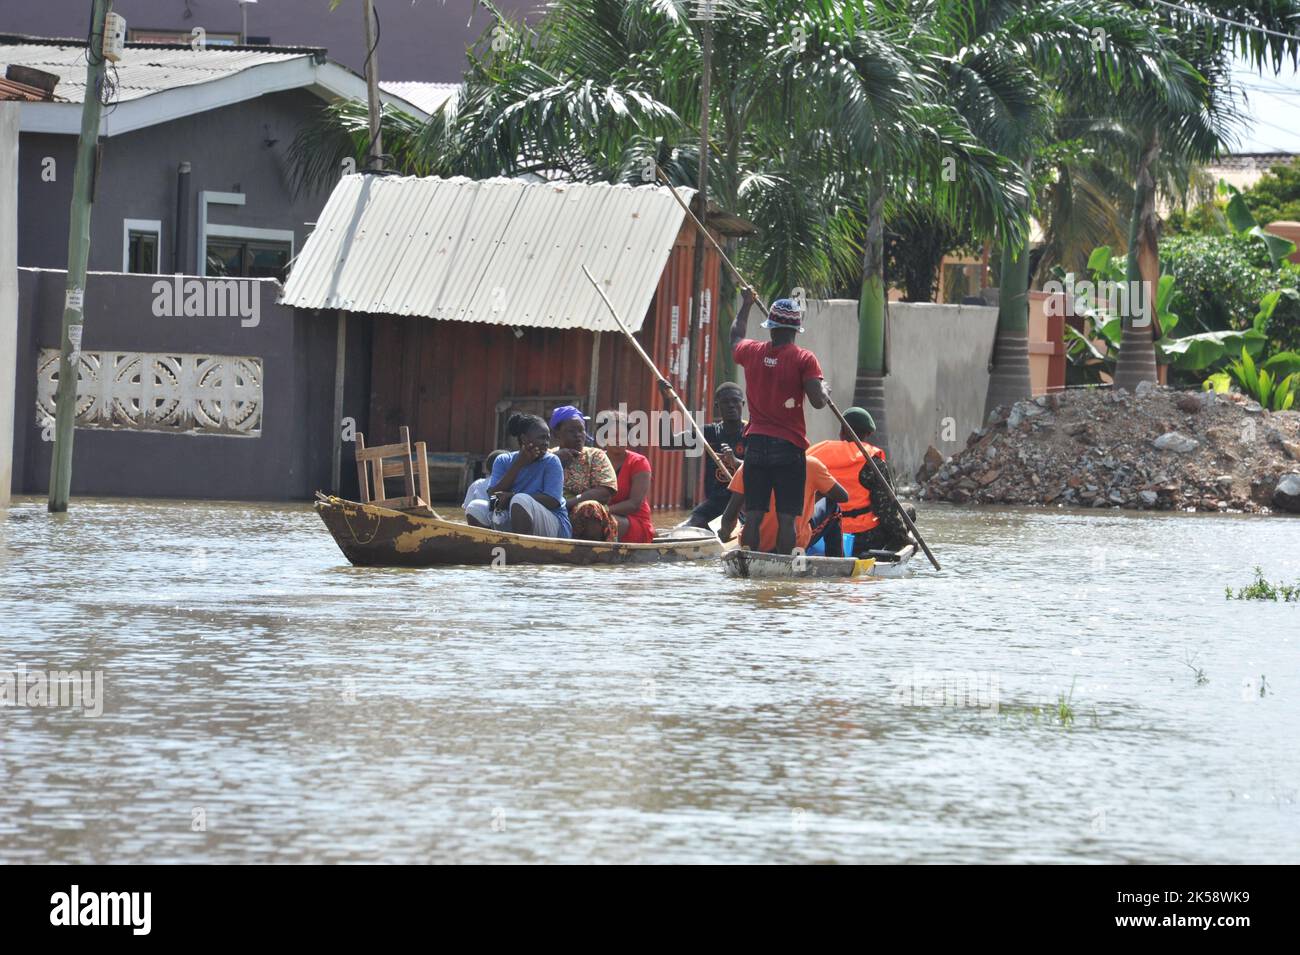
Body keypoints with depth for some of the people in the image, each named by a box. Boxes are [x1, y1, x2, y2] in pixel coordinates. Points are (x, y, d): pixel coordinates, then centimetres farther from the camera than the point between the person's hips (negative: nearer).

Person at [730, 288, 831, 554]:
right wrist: (824, 390, 9)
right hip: (789, 447, -3)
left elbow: (735, 340, 30)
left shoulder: (752, 352, 5)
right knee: (786, 518, -3)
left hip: (755, 444, 3)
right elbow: (818, 401, -15)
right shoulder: (804, 359, -7)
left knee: (753, 516, 4)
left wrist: (745, 306, 45)